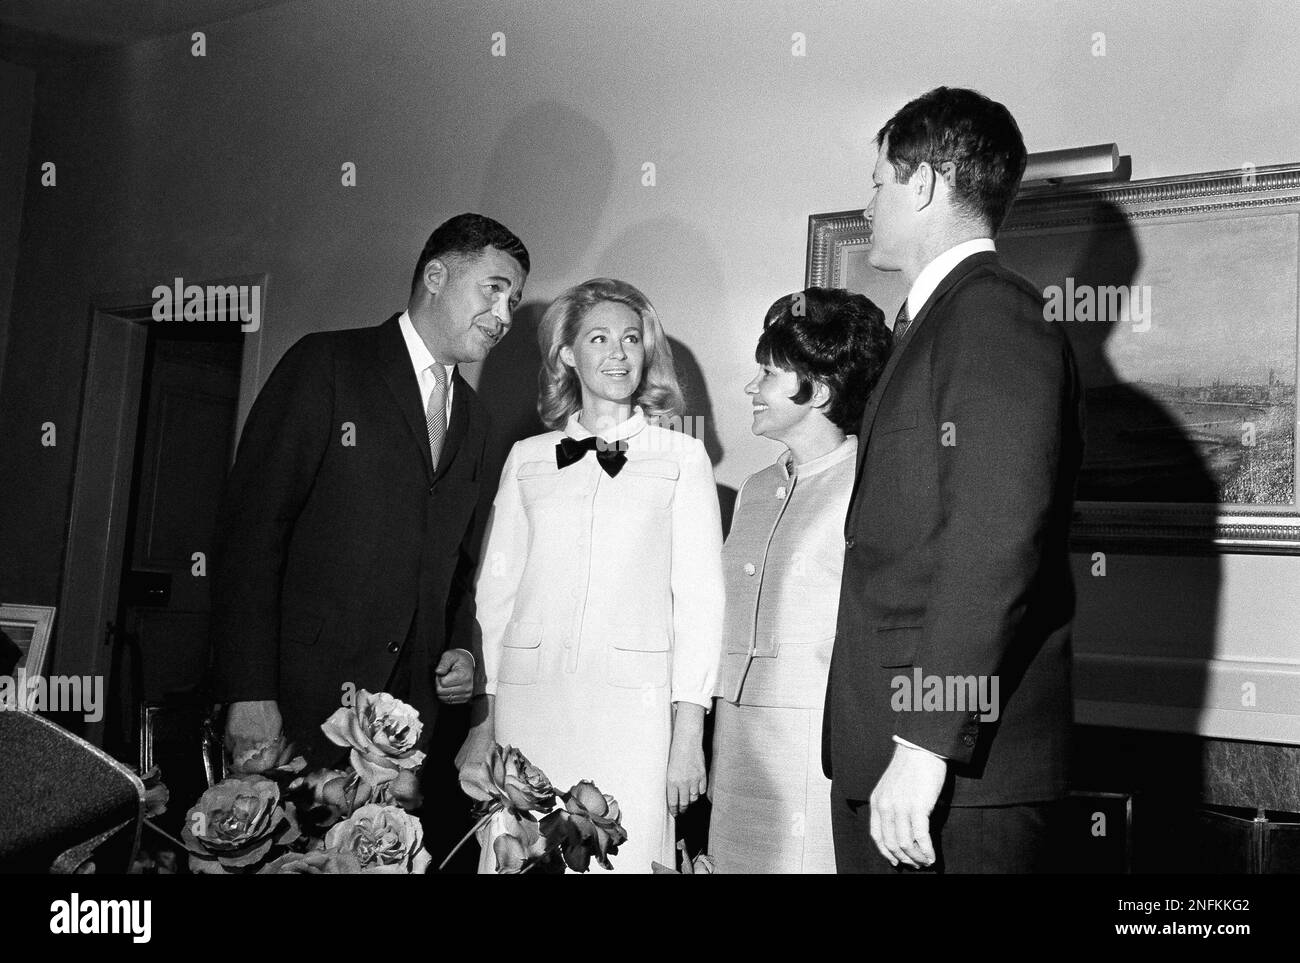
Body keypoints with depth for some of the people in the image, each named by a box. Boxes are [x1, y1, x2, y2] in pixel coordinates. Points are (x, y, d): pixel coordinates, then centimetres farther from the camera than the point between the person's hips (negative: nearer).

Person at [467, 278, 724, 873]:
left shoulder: (683, 457, 6)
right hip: (530, 699, 2)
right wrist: (485, 719, 4)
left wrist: (689, 735, -4)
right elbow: (495, 591, 10)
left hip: (633, 705, -1)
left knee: (625, 856, -3)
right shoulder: (527, 458, 12)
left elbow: (699, 597, 2)